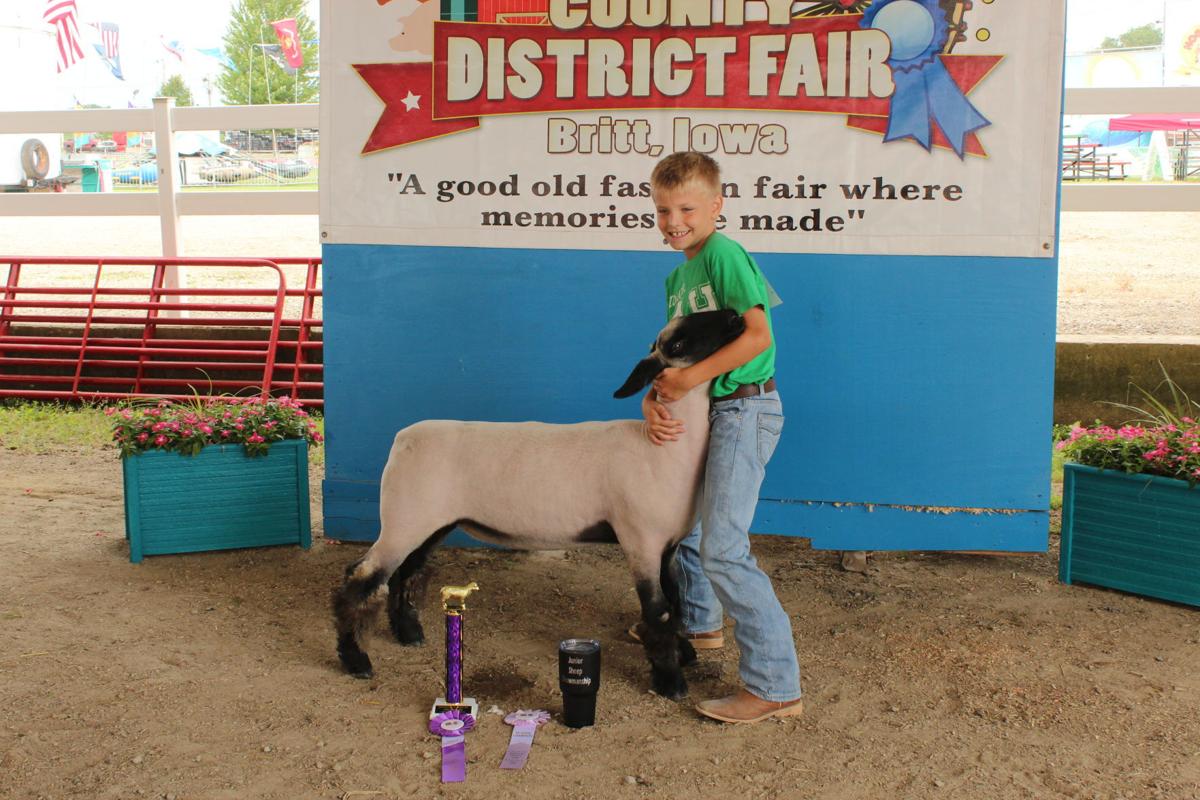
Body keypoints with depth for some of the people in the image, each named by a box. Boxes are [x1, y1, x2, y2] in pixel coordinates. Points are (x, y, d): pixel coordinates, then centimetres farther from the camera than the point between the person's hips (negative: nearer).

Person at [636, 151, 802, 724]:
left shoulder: (723, 255, -13)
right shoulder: (678, 276, 15)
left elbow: (758, 335, -22)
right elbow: (670, 354, 11)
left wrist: (689, 380, -20)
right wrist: (653, 401, -9)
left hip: (745, 410, -10)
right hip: (708, 413, 10)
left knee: (722, 549, -15)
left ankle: (775, 686, -9)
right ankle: (697, 622, 46)